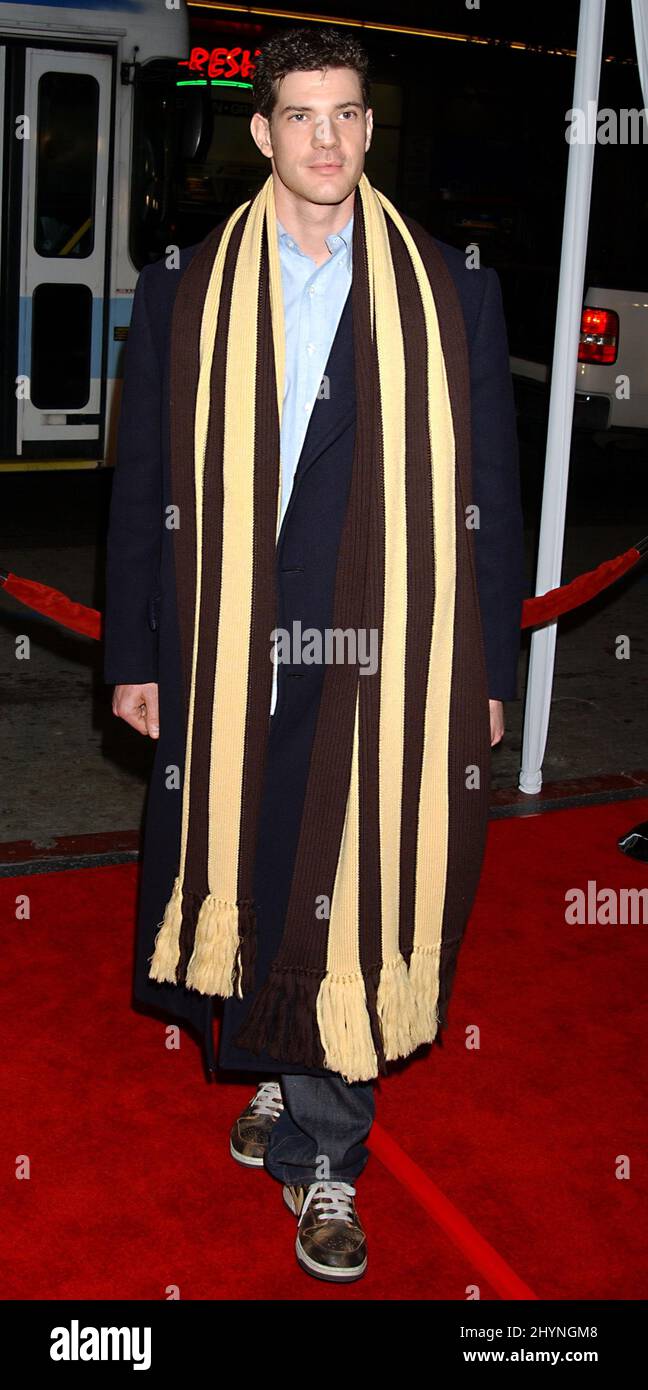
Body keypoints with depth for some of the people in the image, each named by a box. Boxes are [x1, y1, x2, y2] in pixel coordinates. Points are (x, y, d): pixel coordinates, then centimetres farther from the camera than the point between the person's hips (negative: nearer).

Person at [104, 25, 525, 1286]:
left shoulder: (450, 295, 5)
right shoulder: (183, 293, 6)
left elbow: (490, 494, 5)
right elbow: (143, 487, 7)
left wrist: (488, 674, 3)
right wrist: (134, 656, 4)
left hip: (390, 662, -1)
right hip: (230, 659, 1)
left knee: (362, 893, 2)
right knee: (252, 879, 11)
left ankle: (318, 1151, 18)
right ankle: (282, 1079, 36)